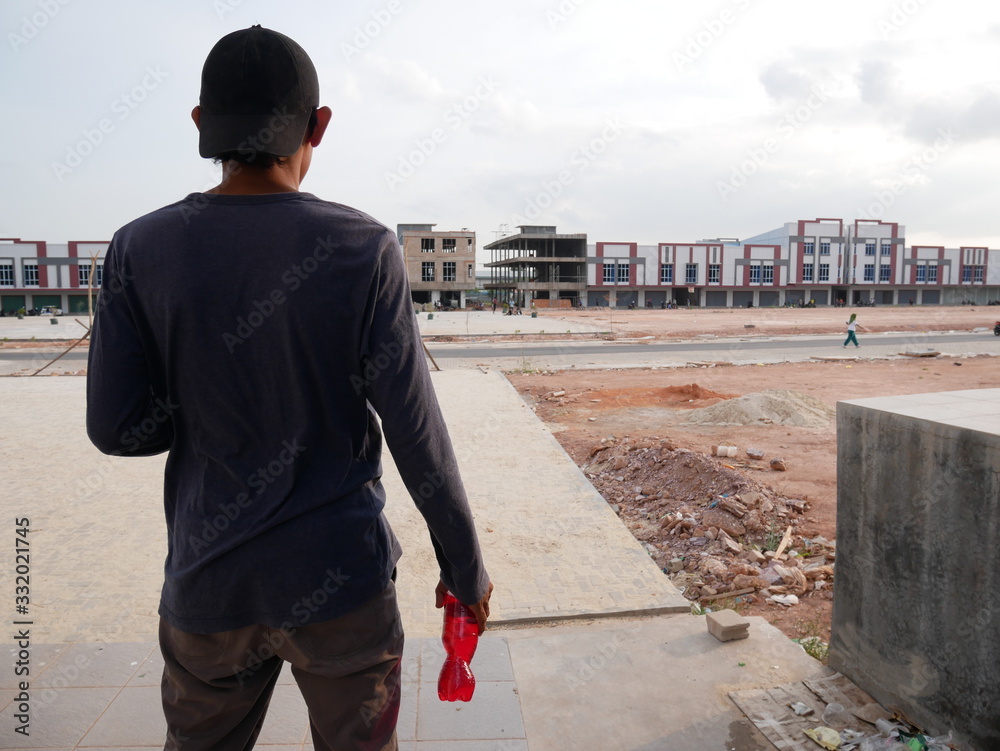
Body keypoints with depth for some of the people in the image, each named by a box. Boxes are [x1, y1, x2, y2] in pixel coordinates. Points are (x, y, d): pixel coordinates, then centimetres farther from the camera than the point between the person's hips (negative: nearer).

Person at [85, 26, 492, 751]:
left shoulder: (140, 251, -6)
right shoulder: (363, 249, -12)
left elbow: (117, 428, -4)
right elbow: (415, 431, -13)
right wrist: (465, 567, -1)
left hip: (207, 582, 3)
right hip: (341, 580, -2)